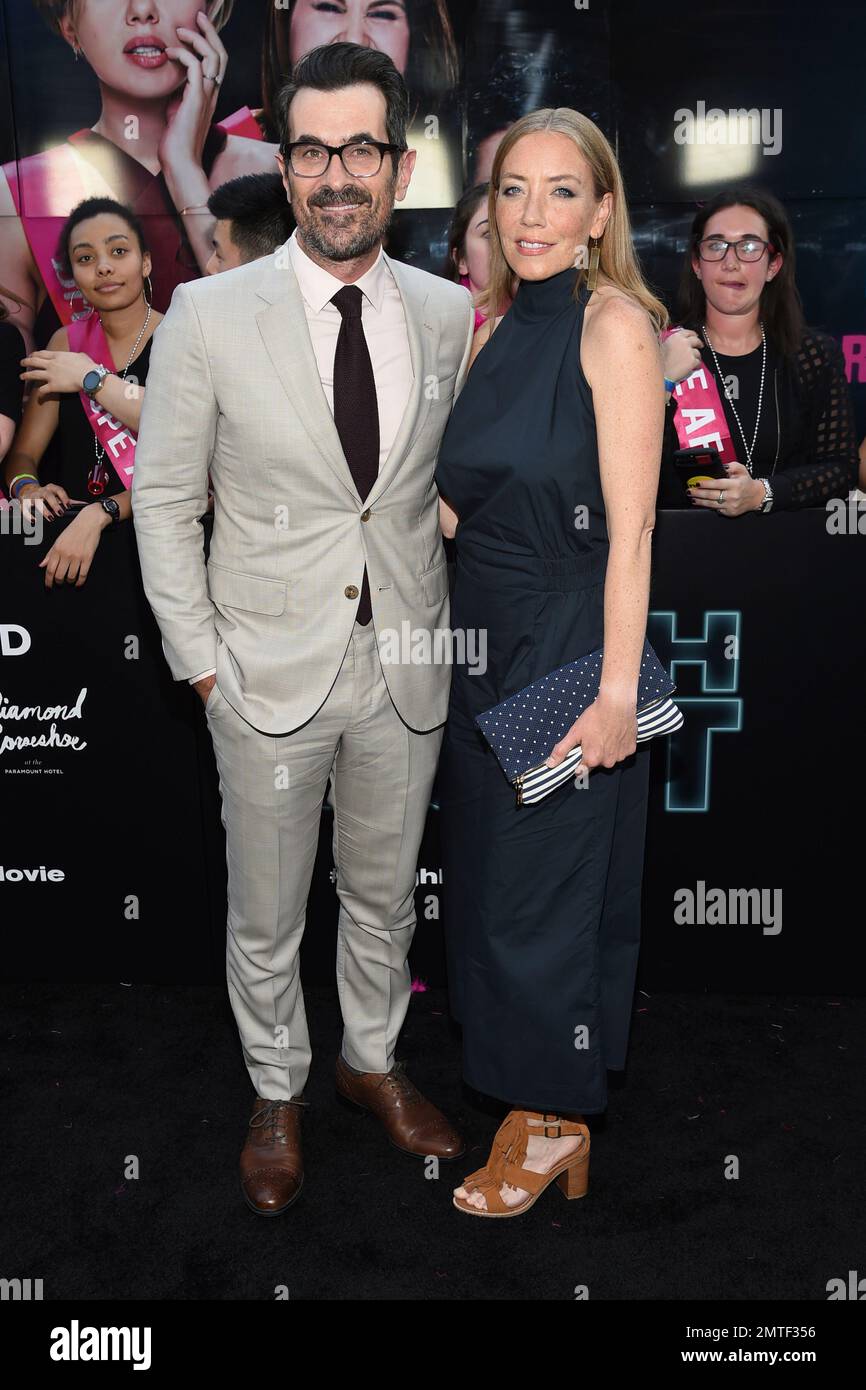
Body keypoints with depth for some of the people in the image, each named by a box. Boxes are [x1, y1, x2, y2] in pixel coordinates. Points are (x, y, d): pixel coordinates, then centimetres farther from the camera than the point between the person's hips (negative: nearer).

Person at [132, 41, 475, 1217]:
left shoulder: (450, 314, -1)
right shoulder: (210, 315, -10)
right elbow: (163, 499, -3)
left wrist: (450, 631, 4)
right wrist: (200, 663, -5)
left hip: (408, 669, 3)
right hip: (271, 673, -2)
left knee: (385, 895, 20)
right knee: (266, 913, 14)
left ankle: (373, 1060, 45)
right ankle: (276, 1094, 38)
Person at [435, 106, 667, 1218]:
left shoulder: (615, 323, -11)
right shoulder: (492, 335, 11)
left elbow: (630, 530, -17)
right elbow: (456, 506, 13)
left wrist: (617, 692, -20)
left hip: (570, 647, -7)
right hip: (486, 638, 8)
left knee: (543, 888, 3)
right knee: (488, 871, 15)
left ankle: (554, 1125, 26)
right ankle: (530, 1101, 36)